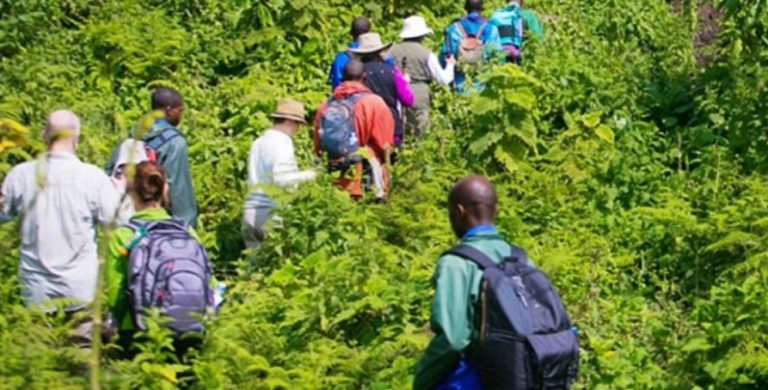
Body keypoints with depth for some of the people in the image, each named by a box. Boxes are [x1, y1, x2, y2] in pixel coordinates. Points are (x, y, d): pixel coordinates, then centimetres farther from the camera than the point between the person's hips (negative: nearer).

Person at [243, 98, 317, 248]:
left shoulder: (258, 143, 15)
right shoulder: (282, 143, -10)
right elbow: (282, 178, -21)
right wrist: (306, 175, -6)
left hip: (250, 214, 8)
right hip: (272, 213, -8)